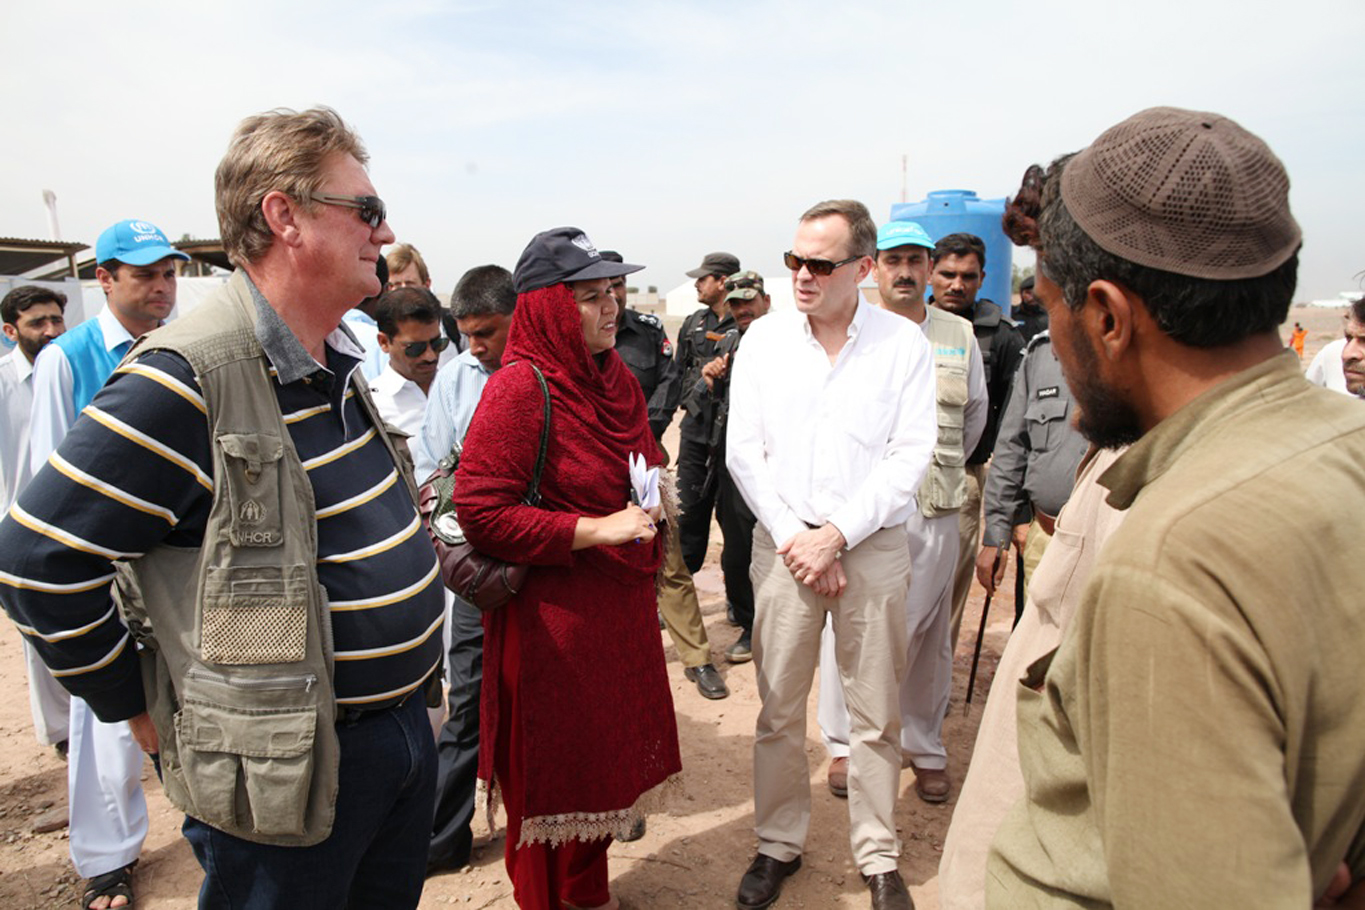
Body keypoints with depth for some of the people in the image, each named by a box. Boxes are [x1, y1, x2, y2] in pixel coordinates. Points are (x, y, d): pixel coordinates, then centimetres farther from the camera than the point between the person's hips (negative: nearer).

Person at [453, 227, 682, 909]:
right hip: (552, 615, -7)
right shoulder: (520, 387, -17)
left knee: (606, 754, 20)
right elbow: (479, 510, -21)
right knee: (552, 770, 9)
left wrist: (655, 497, 5)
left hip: (622, 603, 8)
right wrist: (596, 530, -22)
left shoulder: (616, 378, 8)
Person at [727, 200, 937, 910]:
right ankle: (778, 844, 28)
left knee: (876, 713, 9)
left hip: (874, 545, -1)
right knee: (778, 709, 9)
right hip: (784, 543, 1)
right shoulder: (763, 339, 3)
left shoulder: (903, 344, -2)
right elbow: (743, 451, 1)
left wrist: (835, 534, -12)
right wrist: (795, 538, -7)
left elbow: (910, 456, -6)